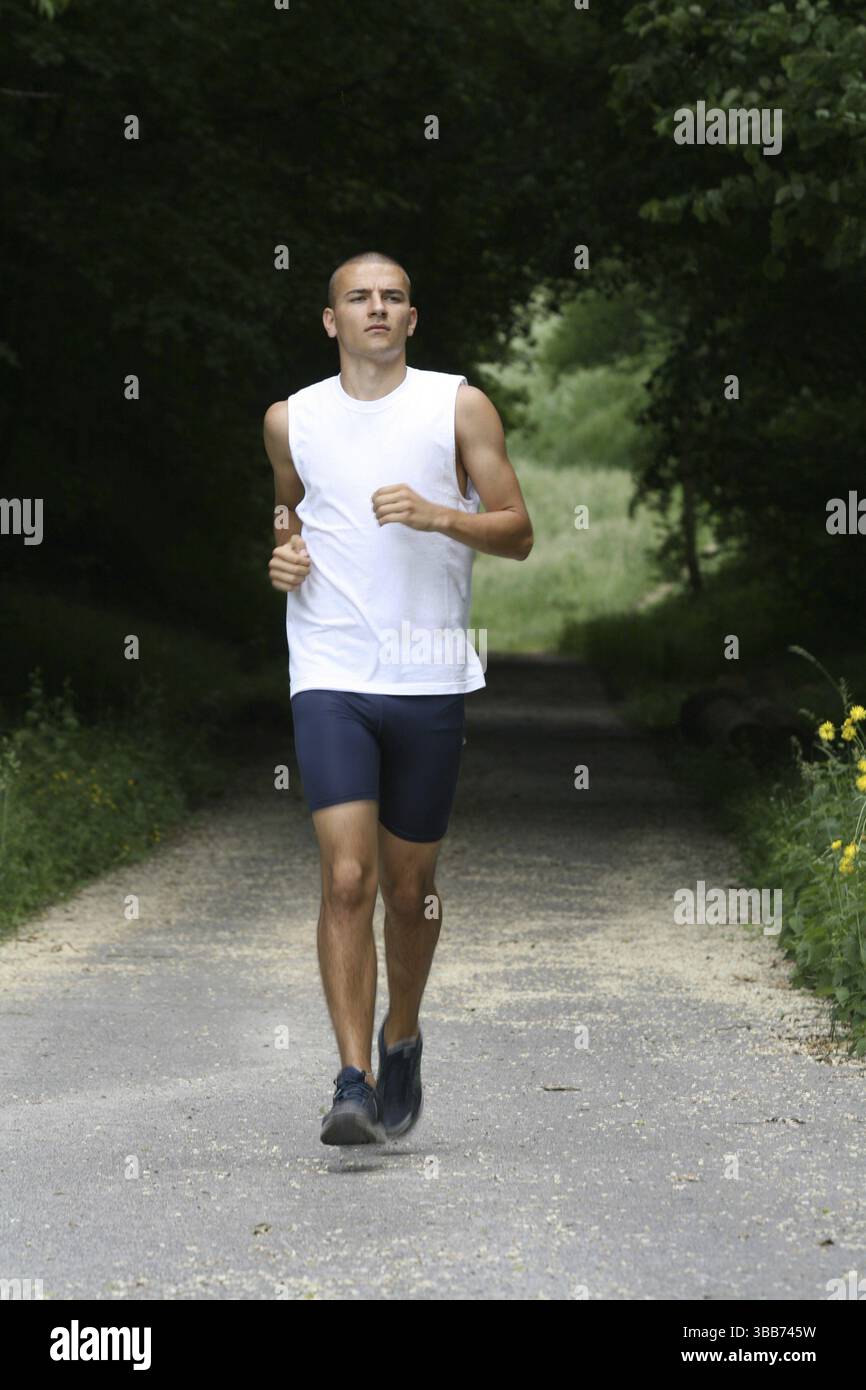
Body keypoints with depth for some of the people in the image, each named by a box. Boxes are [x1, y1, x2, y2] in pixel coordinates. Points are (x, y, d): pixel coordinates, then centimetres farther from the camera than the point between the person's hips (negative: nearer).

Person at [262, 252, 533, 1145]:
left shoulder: (459, 407, 3)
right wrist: (283, 553, 6)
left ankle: (401, 1043, 34)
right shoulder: (291, 419, 9)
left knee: (410, 886, 10)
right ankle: (353, 1082, -14)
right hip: (329, 677, 0)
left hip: (429, 678, 0)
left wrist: (437, 515, -15)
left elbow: (518, 534, 3)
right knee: (347, 879, -14)